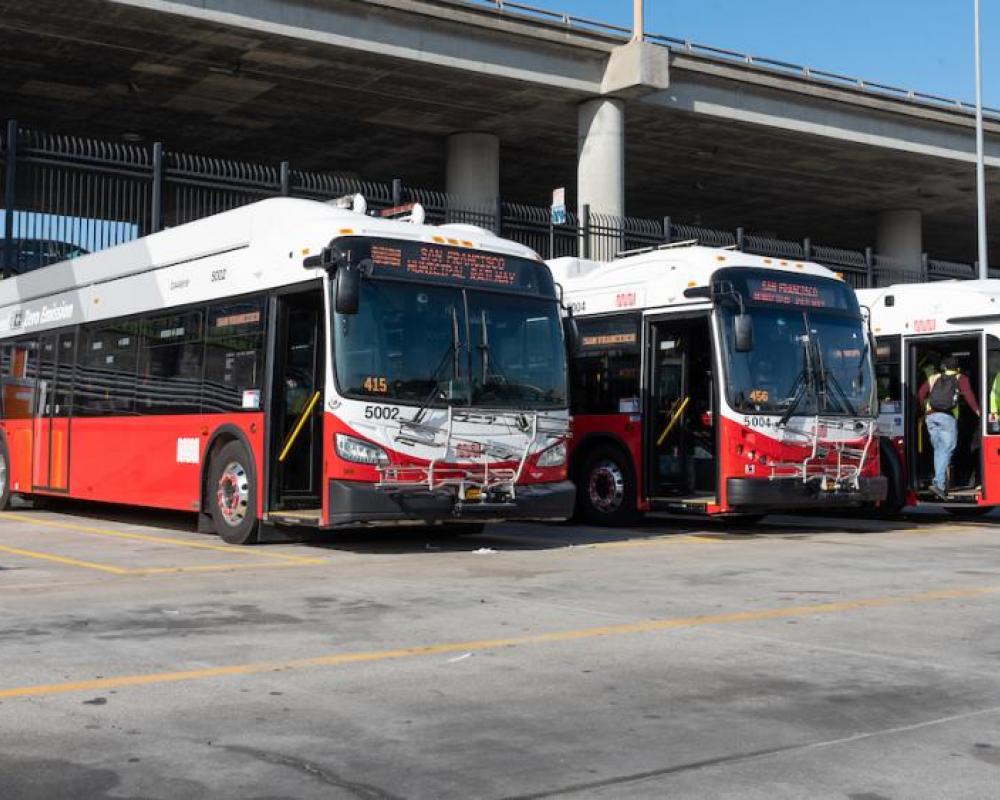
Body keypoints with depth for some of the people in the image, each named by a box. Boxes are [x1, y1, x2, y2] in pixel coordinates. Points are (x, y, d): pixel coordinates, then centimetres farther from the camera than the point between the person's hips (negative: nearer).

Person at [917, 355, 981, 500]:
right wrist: (977, 410, -1)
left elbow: (920, 395, 14)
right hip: (948, 417, -4)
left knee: (938, 450, 13)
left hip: (931, 416, 4)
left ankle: (942, 483, 11)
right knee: (946, 451, -6)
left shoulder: (933, 378, 18)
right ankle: (938, 484, -21)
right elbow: (968, 395, -6)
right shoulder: (960, 378, 10)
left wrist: (925, 406, 30)